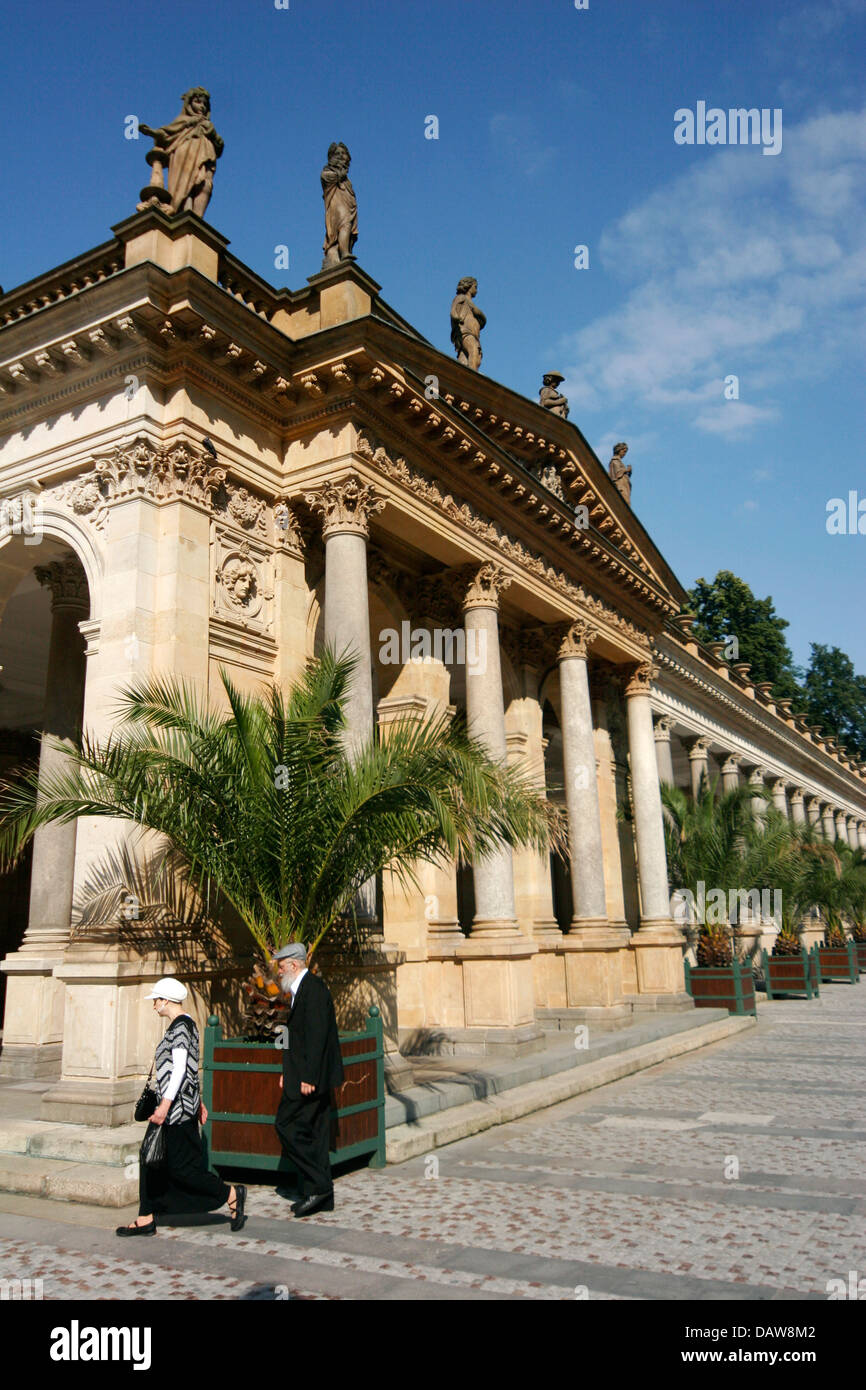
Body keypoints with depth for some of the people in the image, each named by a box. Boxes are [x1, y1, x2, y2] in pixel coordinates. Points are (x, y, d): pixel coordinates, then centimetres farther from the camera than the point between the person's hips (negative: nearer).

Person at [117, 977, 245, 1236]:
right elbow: (191, 1068, 19)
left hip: (177, 1107, -10)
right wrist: (198, 1101, 23)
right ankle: (146, 1220, 20)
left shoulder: (180, 1026, -17)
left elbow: (180, 1068, -23)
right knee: (151, 1160, 12)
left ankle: (232, 1195, 4)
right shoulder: (182, 1024, 13)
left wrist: (165, 1104, -27)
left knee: (181, 1166, -5)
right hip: (176, 1106, 10)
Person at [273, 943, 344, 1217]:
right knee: (314, 1134, 12)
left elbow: (316, 1035, -22)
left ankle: (318, 1185, -2)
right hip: (307, 1076, 10)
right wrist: (288, 1072, 17)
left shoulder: (312, 988, -16)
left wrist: (307, 1077, -24)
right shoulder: (303, 989, 16)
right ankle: (321, 1197, 17)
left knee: (287, 1125, -7)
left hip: (310, 1077, -10)